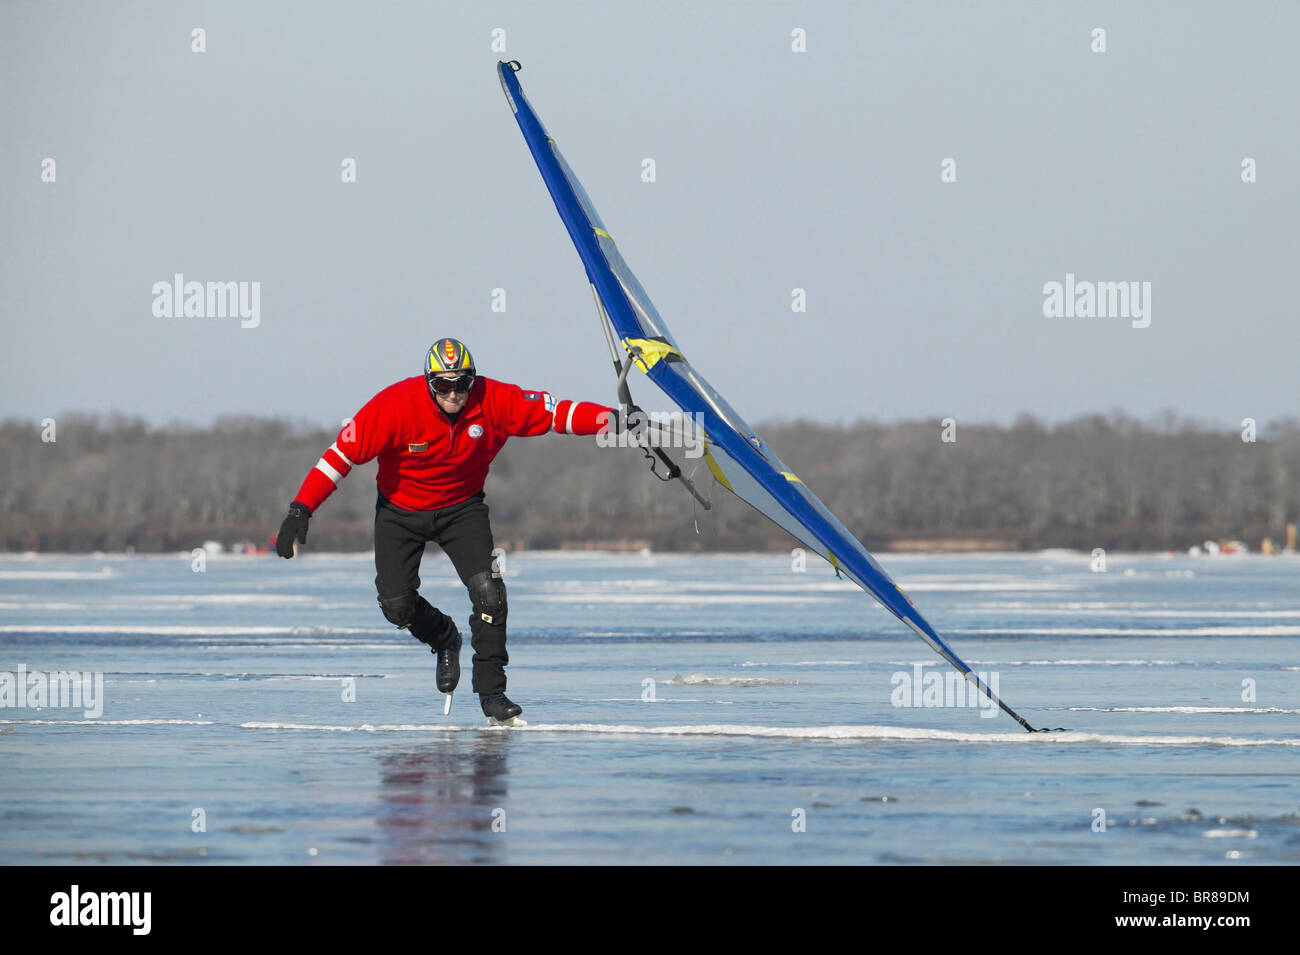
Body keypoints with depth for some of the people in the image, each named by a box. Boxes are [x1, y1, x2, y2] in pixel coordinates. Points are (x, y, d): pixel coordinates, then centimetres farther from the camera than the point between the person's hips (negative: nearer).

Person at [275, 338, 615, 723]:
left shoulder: (493, 401, -23)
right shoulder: (396, 406, -28)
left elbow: (554, 412, -21)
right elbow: (342, 454, -25)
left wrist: (612, 419, -37)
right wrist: (300, 510, -31)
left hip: (462, 507, 1)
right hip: (400, 510, -1)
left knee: (489, 593, -17)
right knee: (397, 605, -9)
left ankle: (491, 690, -3)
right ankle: (444, 639, 27)